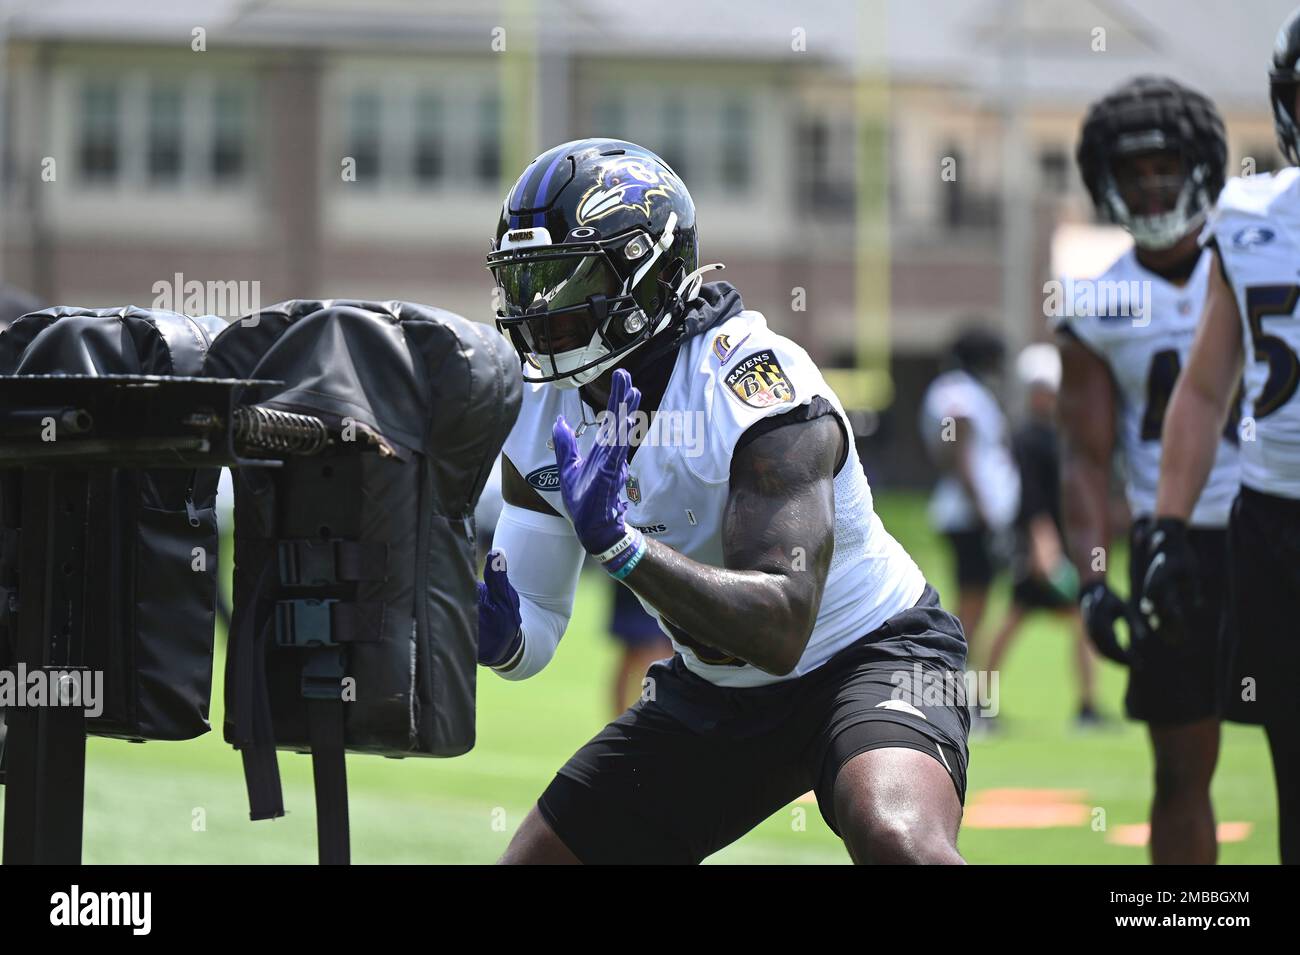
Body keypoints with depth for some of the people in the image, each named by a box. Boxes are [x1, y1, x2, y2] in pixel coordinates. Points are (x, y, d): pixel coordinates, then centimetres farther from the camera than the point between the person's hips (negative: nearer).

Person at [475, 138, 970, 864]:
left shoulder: (754, 383, -27)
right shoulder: (542, 411, -5)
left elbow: (780, 631, -35)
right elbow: (534, 634, 1)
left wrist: (619, 544, -45)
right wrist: (500, 635, -24)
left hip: (865, 653, -7)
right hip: (710, 690, 7)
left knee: (900, 845, -36)